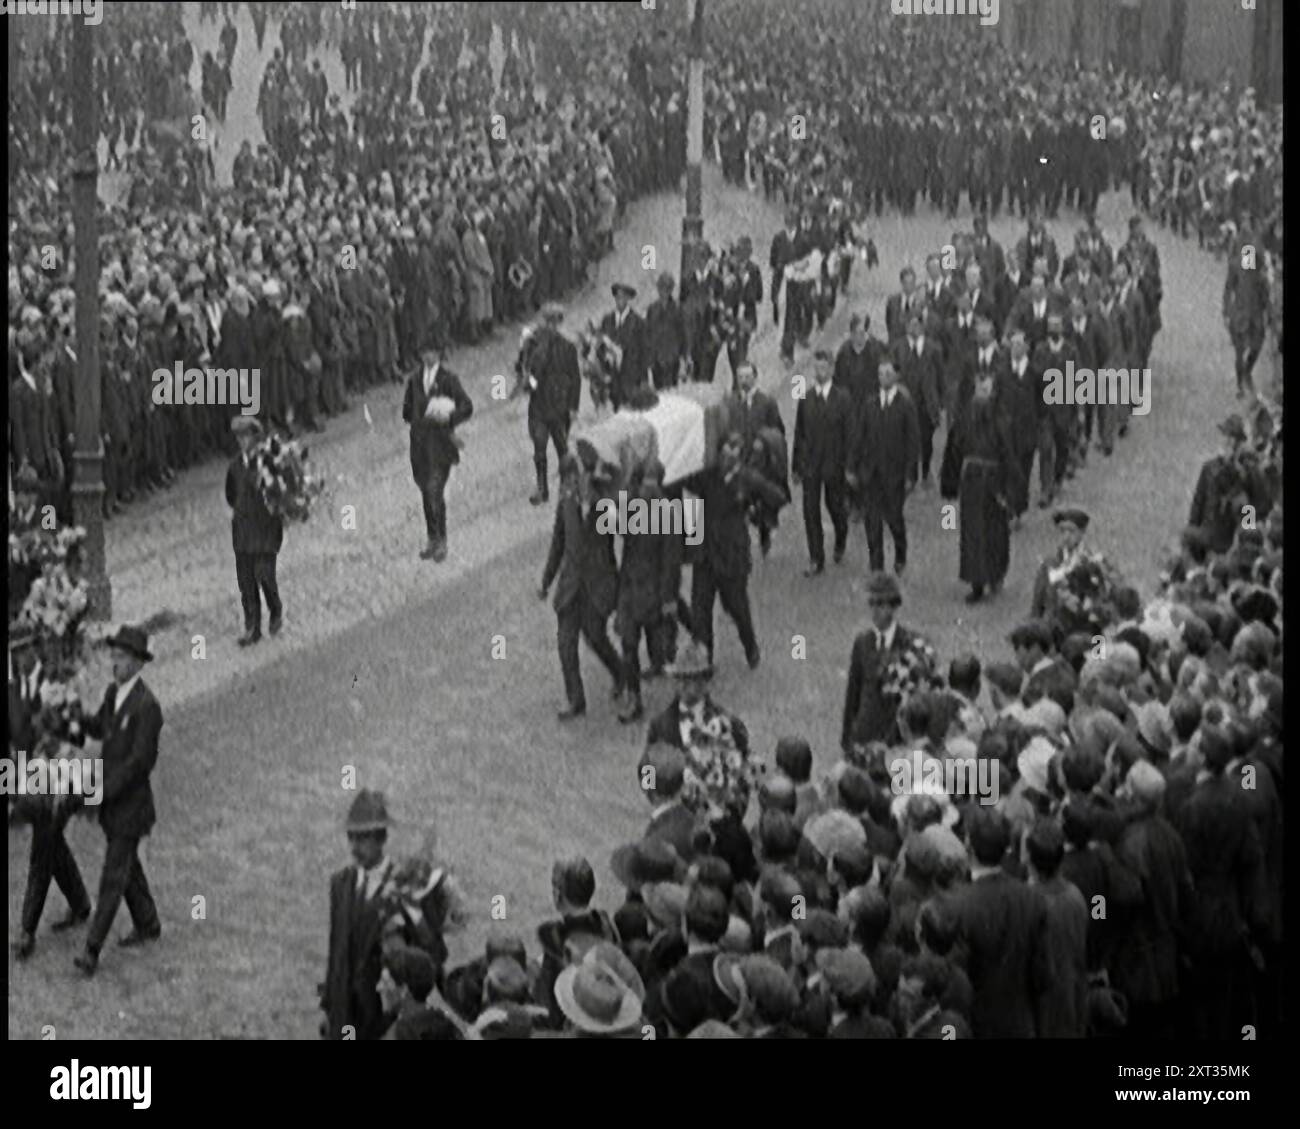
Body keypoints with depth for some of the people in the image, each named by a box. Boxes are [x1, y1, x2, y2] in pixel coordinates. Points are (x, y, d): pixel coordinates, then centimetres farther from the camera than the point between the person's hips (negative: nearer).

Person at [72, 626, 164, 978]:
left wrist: (105, 789, -22)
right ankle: (147, 925, 38)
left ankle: (92, 949, -5)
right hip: (110, 796, 9)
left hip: (130, 801, -9)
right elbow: (100, 728, 18)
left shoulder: (146, 705, -22)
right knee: (127, 866, 21)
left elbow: (141, 760, -23)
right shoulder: (113, 692, 5)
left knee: (114, 876, -5)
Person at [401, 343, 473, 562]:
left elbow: (467, 407, -5)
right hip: (419, 443, 5)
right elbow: (407, 410, 19)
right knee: (426, 492, 9)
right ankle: (432, 539, 19)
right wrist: (418, 419, 6)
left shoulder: (448, 379, -4)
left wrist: (449, 419, -18)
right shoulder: (414, 379, 9)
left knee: (435, 491, -10)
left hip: (440, 442, -5)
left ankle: (441, 542, -1)